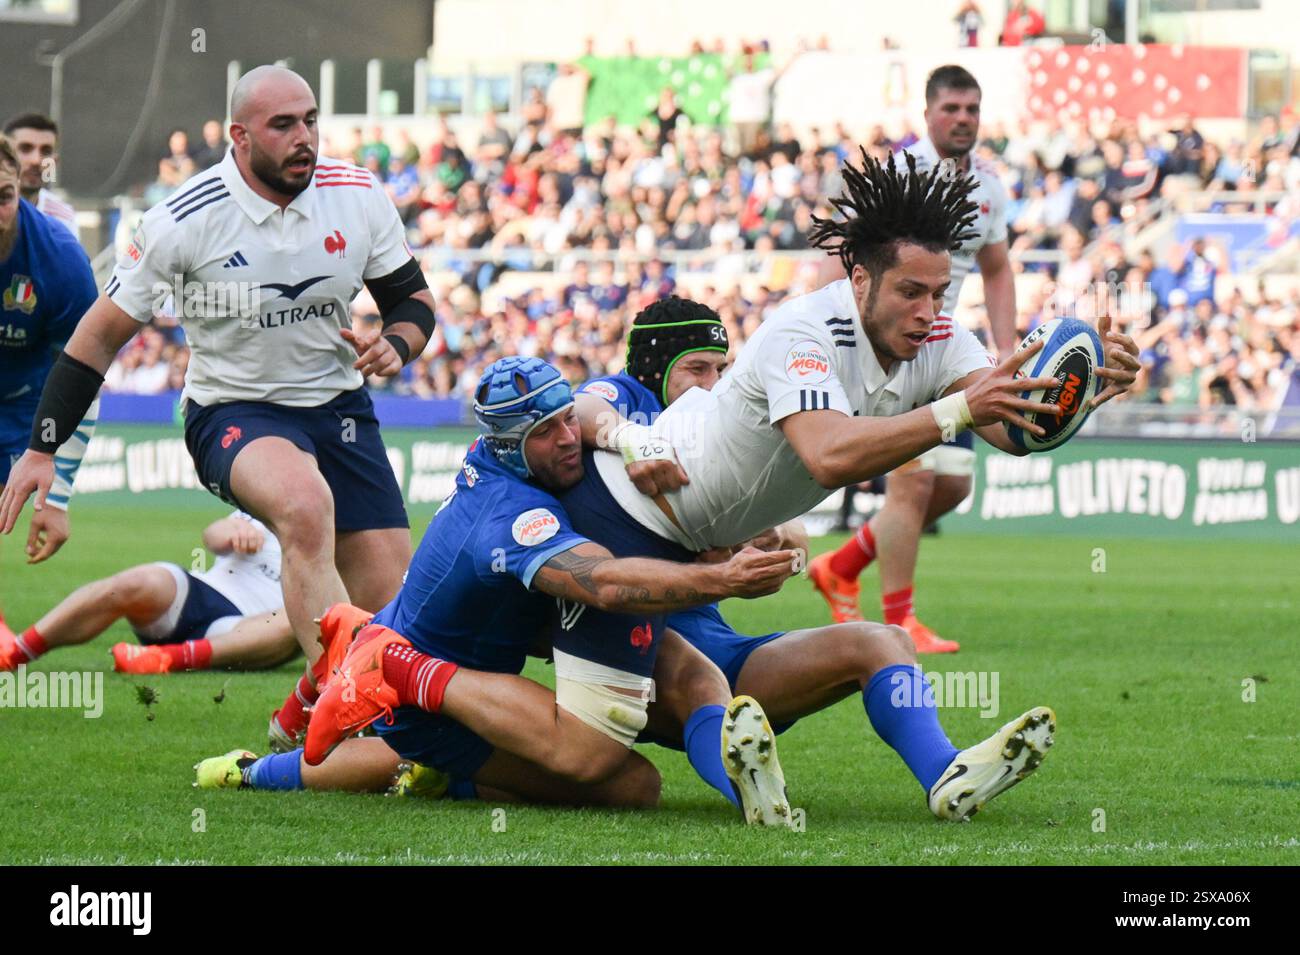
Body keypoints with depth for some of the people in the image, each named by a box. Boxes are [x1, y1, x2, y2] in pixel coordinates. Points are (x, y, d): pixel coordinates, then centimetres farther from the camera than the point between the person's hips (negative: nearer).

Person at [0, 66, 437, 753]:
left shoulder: (358, 197, -5)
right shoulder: (184, 221, -15)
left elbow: (412, 299, 9)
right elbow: (102, 335, -5)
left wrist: (396, 344, -15)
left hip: (339, 406, 5)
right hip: (233, 411, -5)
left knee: (392, 608, -5)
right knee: (305, 502, -39)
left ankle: (302, 720, 17)